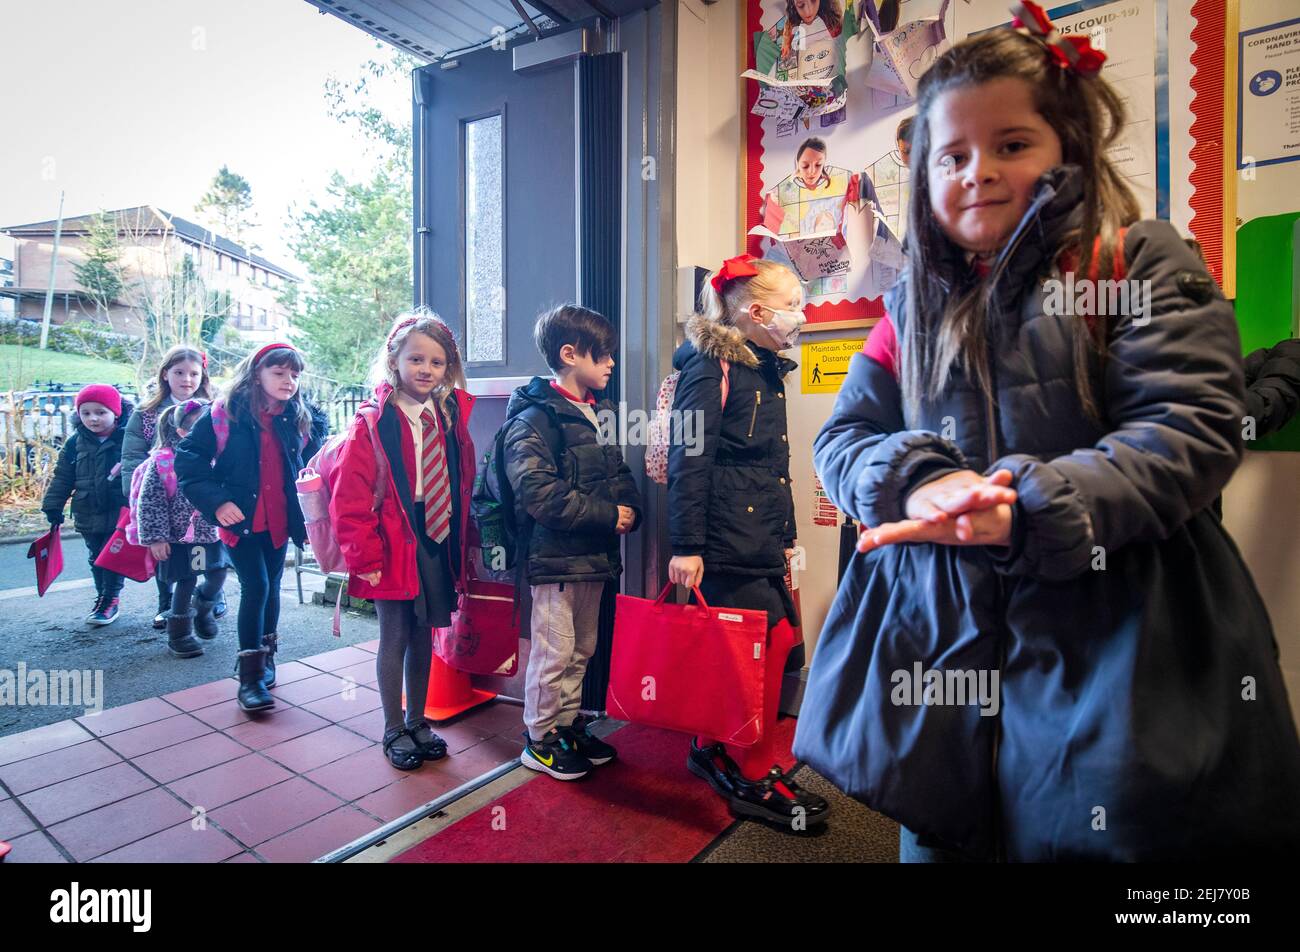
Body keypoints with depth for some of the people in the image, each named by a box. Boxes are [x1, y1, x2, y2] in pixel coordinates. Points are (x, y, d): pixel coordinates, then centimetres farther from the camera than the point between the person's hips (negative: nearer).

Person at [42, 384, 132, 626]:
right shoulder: (75, 442, 4)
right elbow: (62, 477, 10)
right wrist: (54, 507, 8)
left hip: (120, 512, -5)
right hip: (88, 514, 5)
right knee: (96, 558, 15)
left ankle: (110, 601, 12)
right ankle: (104, 598, 27)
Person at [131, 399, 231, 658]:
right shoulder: (163, 462, -14)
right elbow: (149, 502, -12)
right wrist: (156, 538, -13)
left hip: (213, 533, 4)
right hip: (180, 537, -4)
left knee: (218, 575, 10)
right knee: (186, 583, 4)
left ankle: (203, 608, 42)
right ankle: (179, 634, 23)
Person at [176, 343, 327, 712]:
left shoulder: (302, 419, 2)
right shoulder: (223, 414, -9)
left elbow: (312, 465, 16)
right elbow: (188, 458, -9)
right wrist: (215, 501, -17)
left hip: (279, 521, 4)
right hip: (240, 520, -4)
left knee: (271, 587, 15)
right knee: (255, 587, -9)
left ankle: (264, 657, 33)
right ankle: (250, 677, 2)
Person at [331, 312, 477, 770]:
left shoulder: (451, 416, 4)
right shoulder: (372, 423, -11)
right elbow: (349, 498, -12)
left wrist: (461, 540, 6)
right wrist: (365, 557, -14)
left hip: (438, 543, 5)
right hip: (395, 546, -4)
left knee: (424, 636, 16)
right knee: (394, 638, 8)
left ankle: (417, 722, 33)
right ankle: (394, 730, 26)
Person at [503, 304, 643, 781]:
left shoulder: (601, 414, 14)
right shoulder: (535, 419, -14)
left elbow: (620, 474, 20)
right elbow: (541, 494, -23)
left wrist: (629, 509, -1)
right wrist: (608, 515, -19)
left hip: (595, 554, 9)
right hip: (556, 557, -8)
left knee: (582, 649, 19)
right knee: (554, 652, 2)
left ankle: (569, 725, 35)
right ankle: (540, 740, 21)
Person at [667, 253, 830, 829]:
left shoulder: (767, 370, 16)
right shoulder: (711, 366, -11)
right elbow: (688, 461, -17)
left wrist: (785, 536, 21)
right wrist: (686, 547, -21)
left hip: (760, 541, 9)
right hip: (725, 541, -9)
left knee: (761, 646, 12)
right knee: (769, 643, -4)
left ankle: (714, 750, 31)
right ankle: (755, 779, 15)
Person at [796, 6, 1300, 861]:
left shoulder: (1138, 263, -1)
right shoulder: (916, 305, 10)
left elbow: (1193, 428, -12)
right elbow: (843, 437, 6)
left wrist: (1028, 509, -25)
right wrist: (916, 481, -16)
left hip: (1114, 640, -3)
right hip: (941, 638, 4)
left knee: (1105, 833, 9)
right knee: (940, 835, 17)